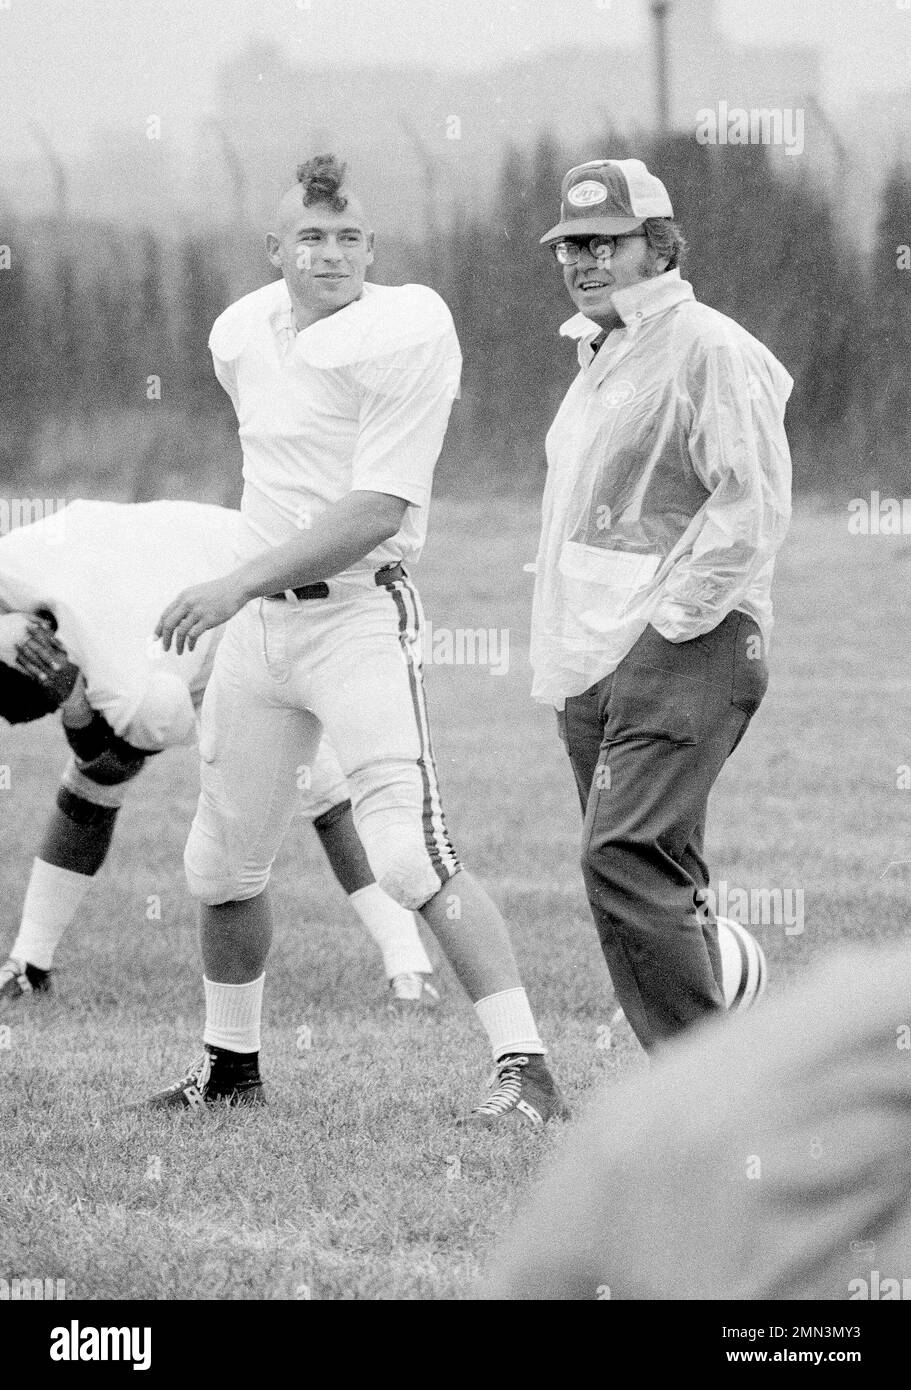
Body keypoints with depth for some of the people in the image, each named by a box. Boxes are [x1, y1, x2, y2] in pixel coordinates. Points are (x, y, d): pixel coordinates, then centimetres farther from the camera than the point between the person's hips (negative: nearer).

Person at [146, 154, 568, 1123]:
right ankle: (230, 1067, 33)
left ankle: (526, 1072, -20)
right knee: (221, 862, 14)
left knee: (411, 858, -19)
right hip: (255, 618, 7)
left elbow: (376, 513, -21)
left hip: (358, 616, -7)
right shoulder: (242, 336, 7)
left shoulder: (405, 337, -15)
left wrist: (238, 585, -23)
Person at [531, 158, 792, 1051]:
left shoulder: (709, 350, -9)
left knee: (626, 861, -20)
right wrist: (556, 653, 18)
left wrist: (673, 616, -17)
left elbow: (755, 502, -17)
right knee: (659, 879, 10)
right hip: (591, 660, 10)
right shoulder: (597, 356, 21)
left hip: (681, 652, -10)